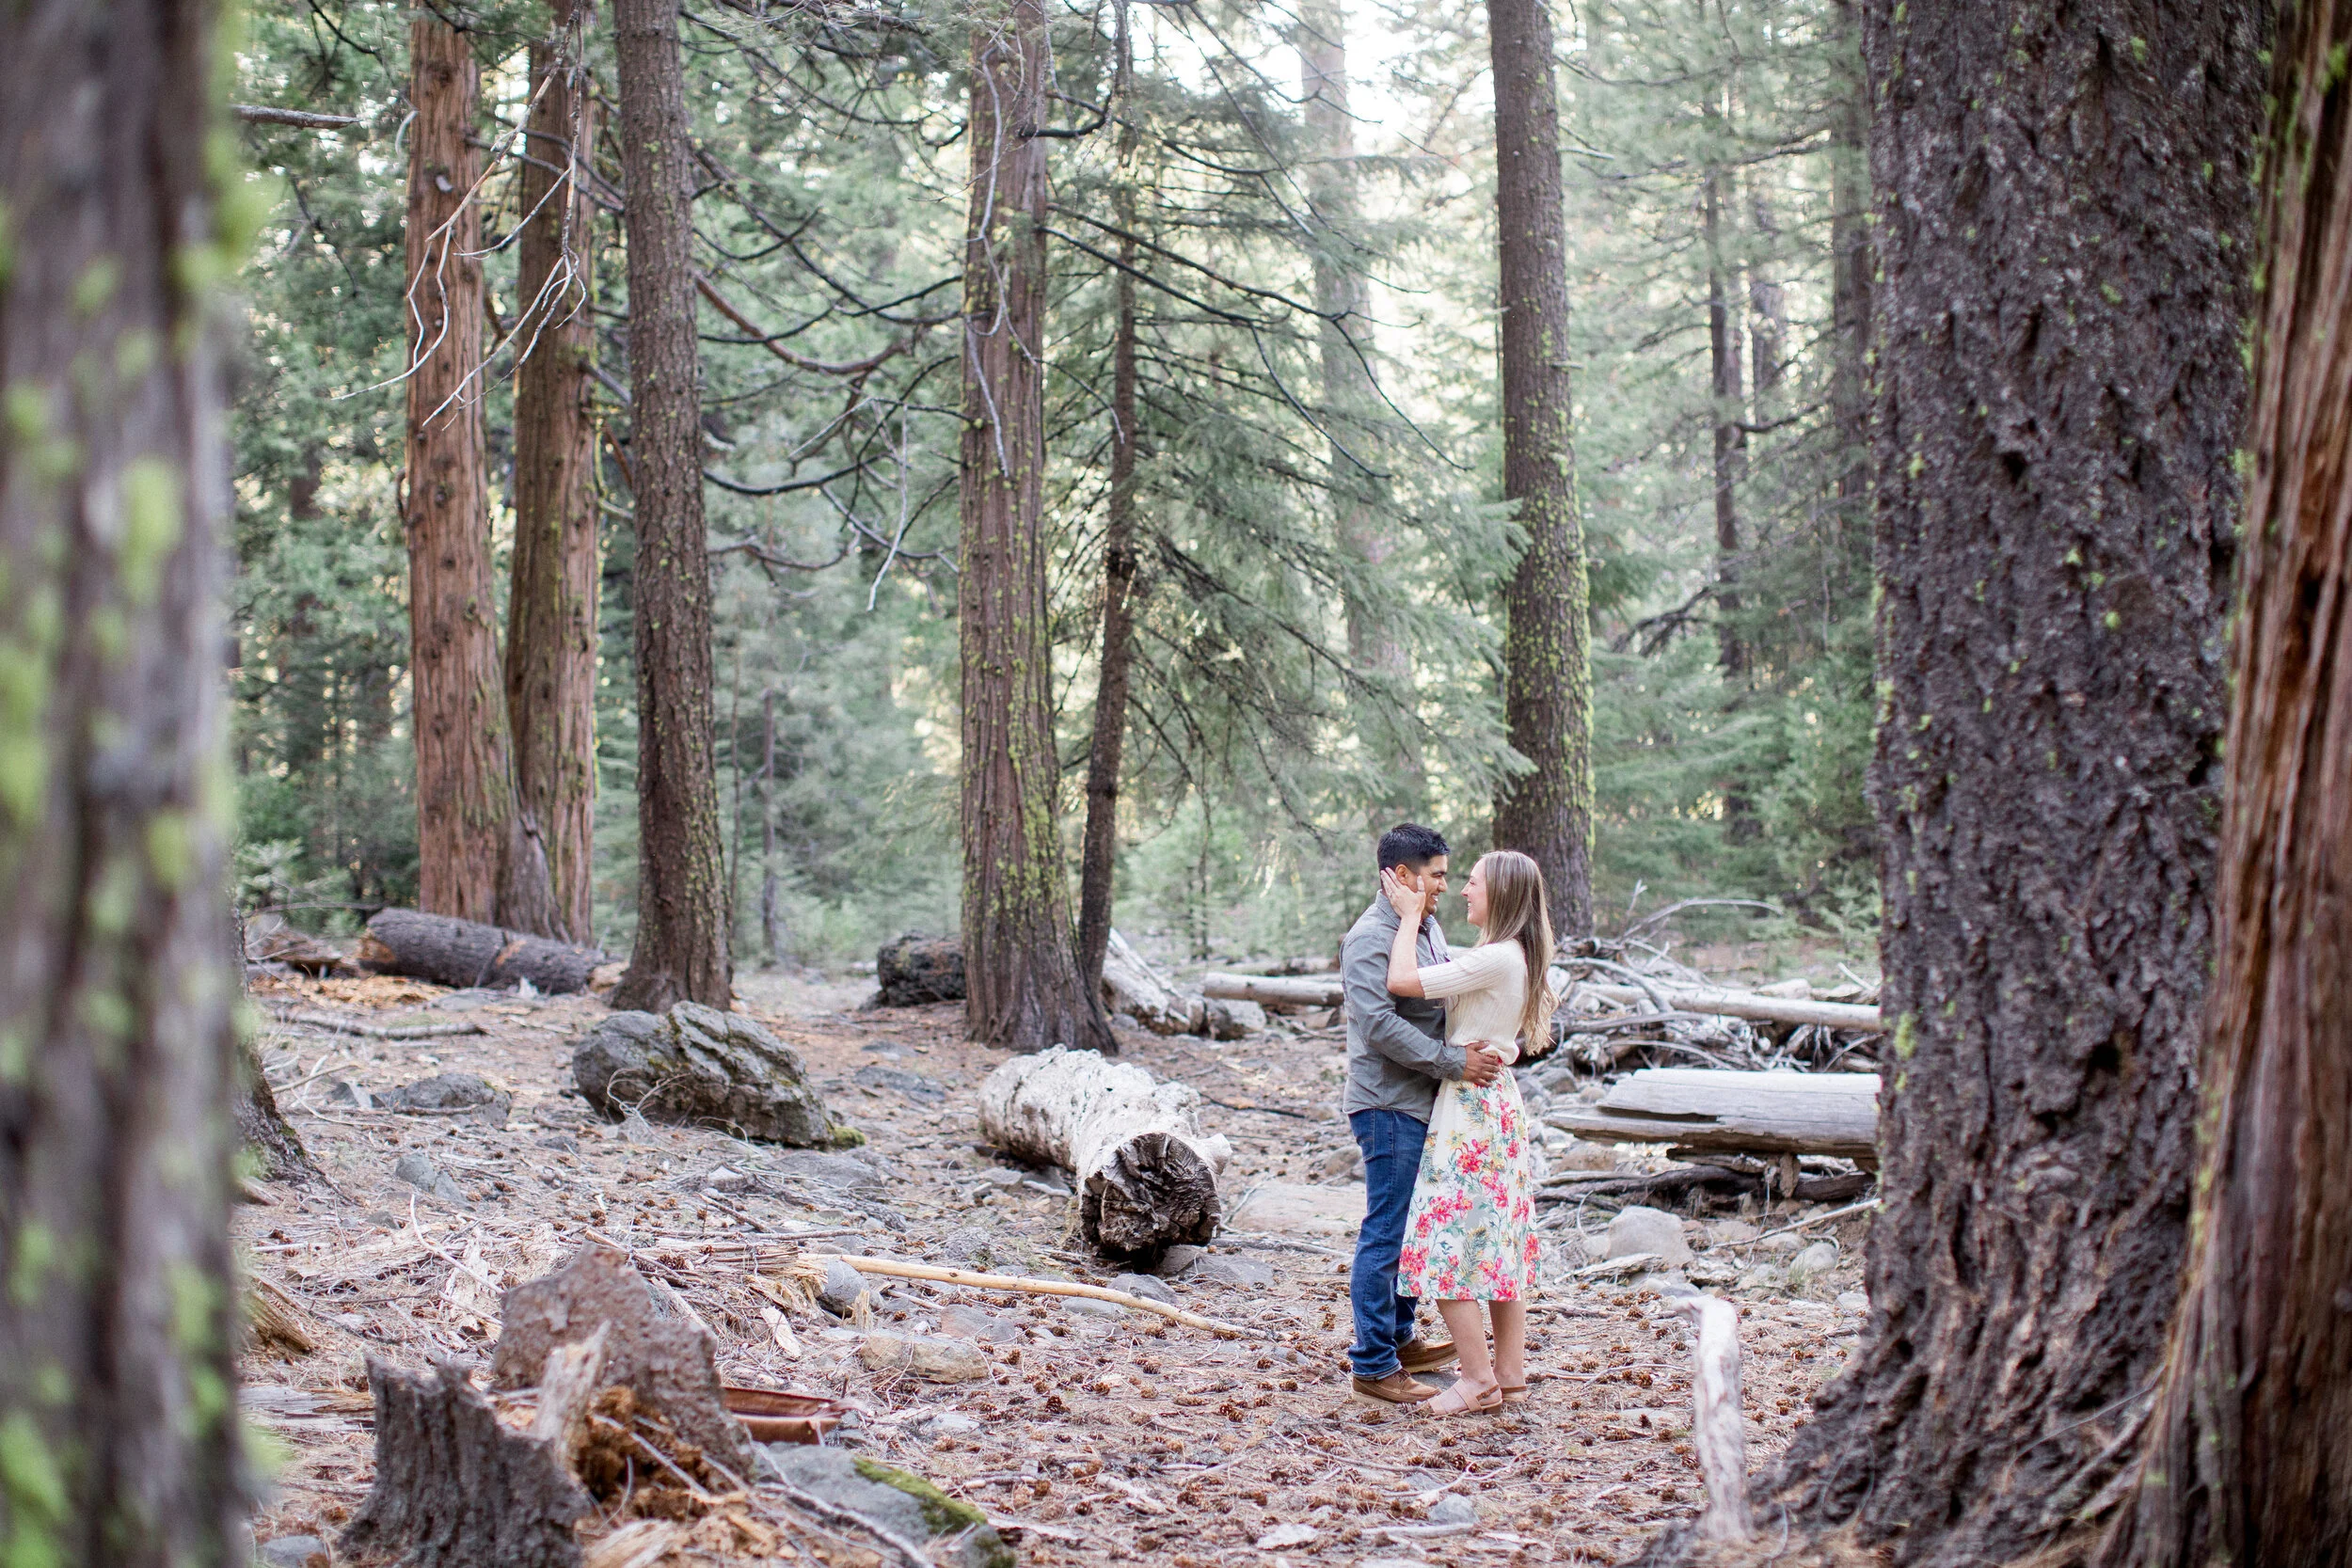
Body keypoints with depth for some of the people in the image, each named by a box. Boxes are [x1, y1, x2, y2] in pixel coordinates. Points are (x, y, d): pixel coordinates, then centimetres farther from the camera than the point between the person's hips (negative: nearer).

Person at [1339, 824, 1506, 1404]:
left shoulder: (1427, 928, 14)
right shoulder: (1371, 937, -16)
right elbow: (1378, 1023, -25)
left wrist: (1490, 1048, 8)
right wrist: (1453, 1062, -24)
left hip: (1421, 1103, 10)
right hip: (1388, 1105, -10)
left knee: (1411, 1227, 18)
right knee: (1387, 1233, -5)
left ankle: (1398, 1339, 31)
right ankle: (1373, 1363, 1)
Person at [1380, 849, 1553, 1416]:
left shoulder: (1496, 959, -20)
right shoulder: (1515, 957, 10)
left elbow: (1402, 981, -22)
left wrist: (1410, 914, -10)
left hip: (1470, 1108, -10)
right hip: (1501, 1102, 10)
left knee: (1446, 1244, -5)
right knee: (1500, 1242, 14)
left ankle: (1479, 1380, -2)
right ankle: (1511, 1371, 19)